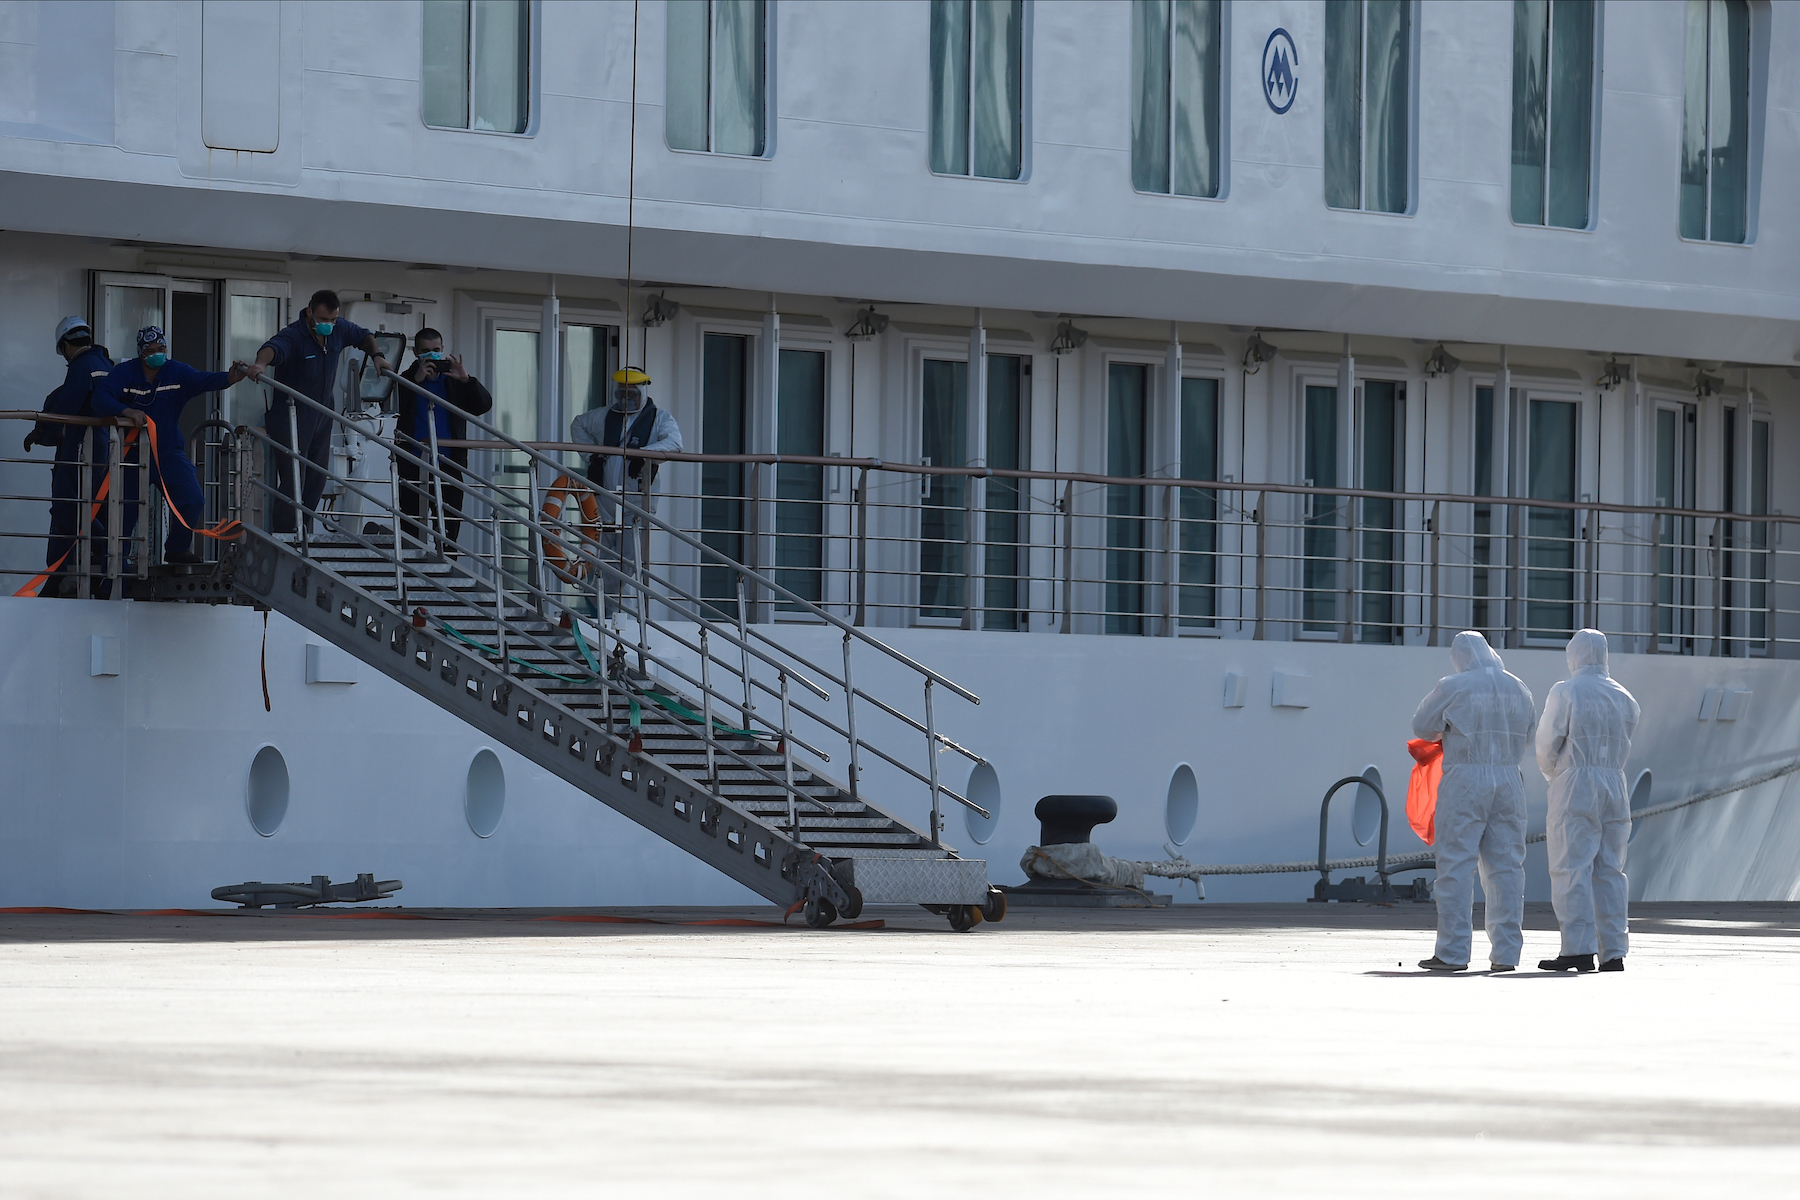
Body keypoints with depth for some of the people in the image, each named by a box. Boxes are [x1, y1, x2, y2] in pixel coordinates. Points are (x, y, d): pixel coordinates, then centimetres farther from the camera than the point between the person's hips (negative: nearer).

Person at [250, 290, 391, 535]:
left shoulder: (338, 330, -1)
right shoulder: (292, 335, -24)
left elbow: (363, 336, 21)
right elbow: (273, 348, -47)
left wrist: (376, 355, 4)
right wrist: (260, 363, -68)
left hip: (321, 418, 7)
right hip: (291, 420, -7)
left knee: (317, 481, 13)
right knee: (292, 484, -13)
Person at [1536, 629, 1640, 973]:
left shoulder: (1565, 692, -5)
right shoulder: (1624, 698, 12)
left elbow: (1547, 743, -5)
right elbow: (1624, 747, 15)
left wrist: (1551, 772, 16)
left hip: (1574, 784, -6)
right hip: (1615, 784, 6)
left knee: (1572, 868, -6)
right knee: (1609, 870, 7)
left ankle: (1579, 948, -14)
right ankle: (1614, 951, 4)